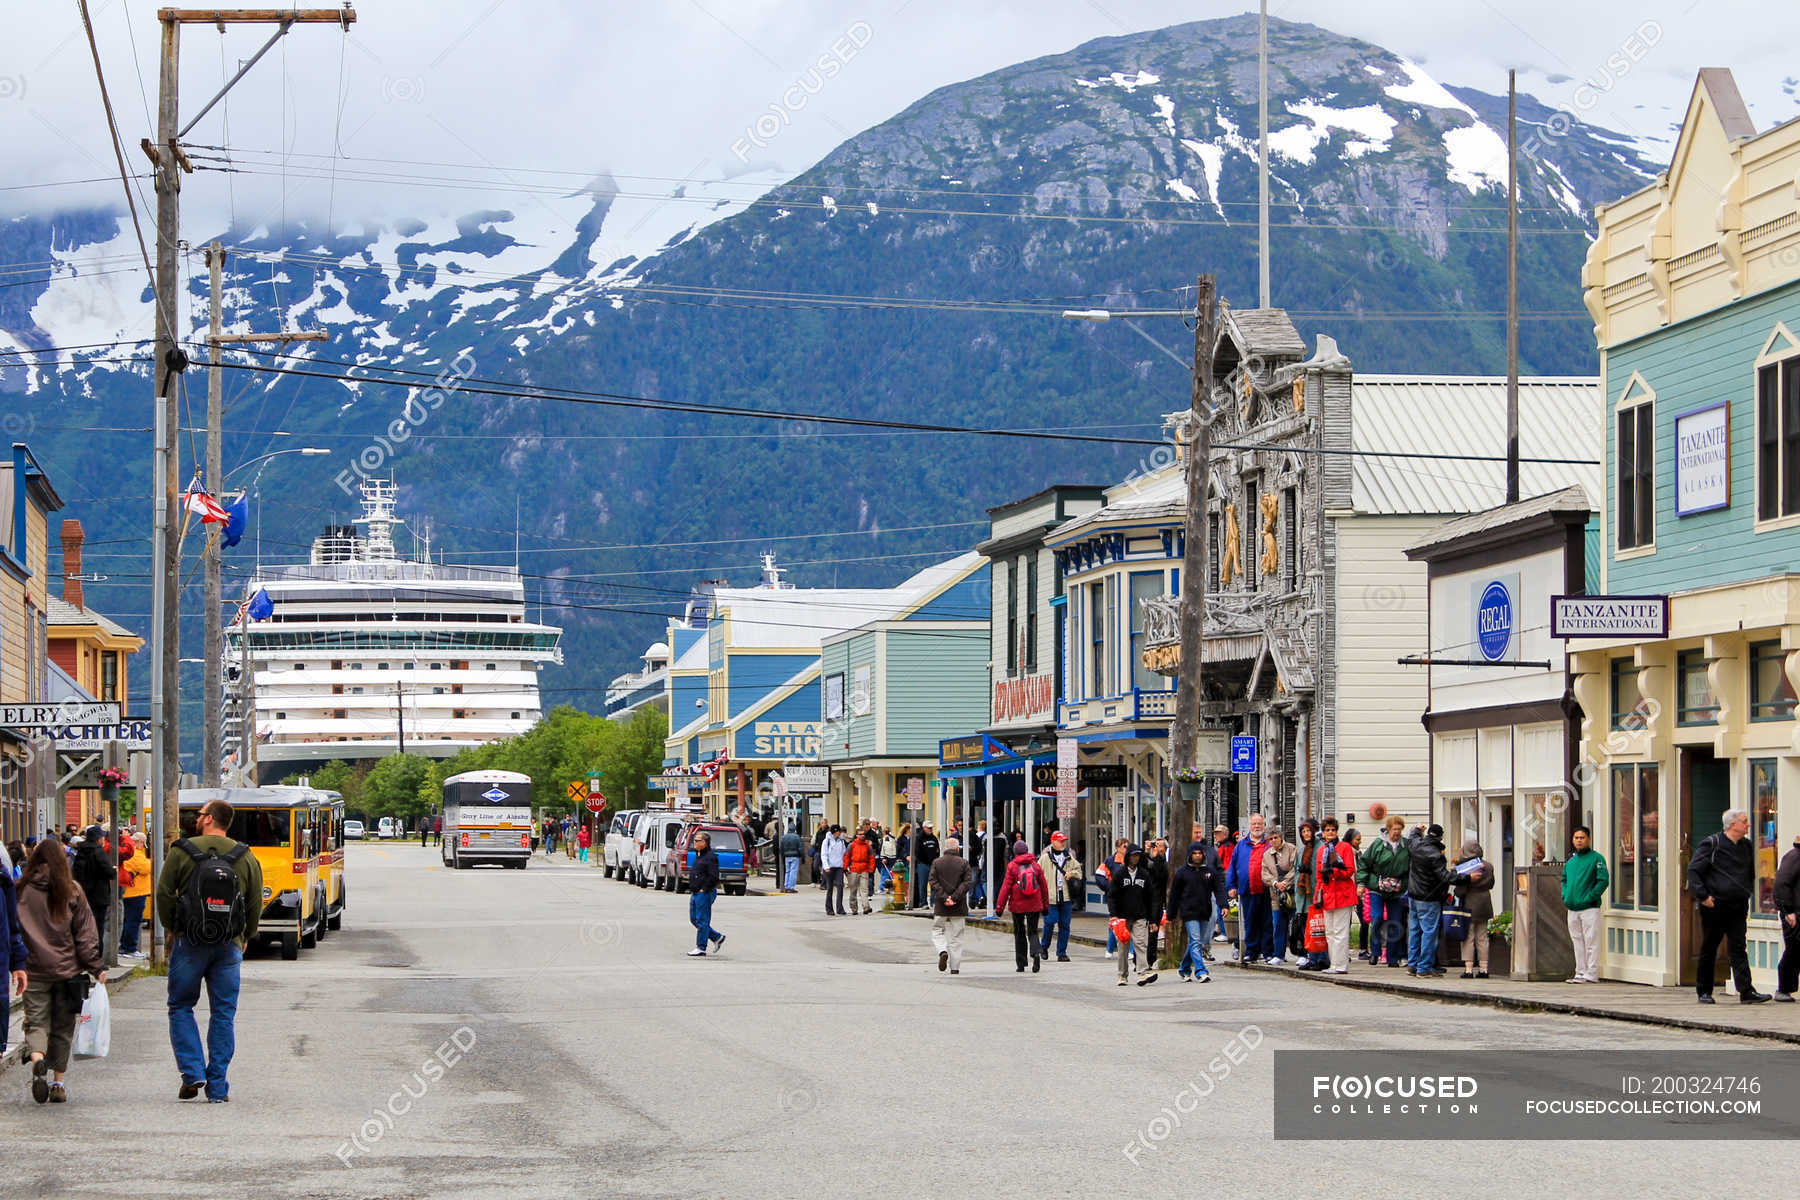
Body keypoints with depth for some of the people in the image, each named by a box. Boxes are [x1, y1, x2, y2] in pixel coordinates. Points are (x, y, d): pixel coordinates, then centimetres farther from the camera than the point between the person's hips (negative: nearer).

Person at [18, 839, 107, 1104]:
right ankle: (59, 1084, 13)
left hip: (33, 971, 0)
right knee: (62, 1028, 11)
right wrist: (96, 966, 4)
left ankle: (36, 1058, -26)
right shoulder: (72, 892, -3)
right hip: (67, 970, 0)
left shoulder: (21, 891, -3)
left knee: (36, 1022, 5)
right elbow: (86, 933, -2)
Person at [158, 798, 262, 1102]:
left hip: (189, 943, -2)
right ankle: (217, 1087, 5)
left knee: (180, 1008, 10)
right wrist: (245, 938, 21)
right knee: (223, 1014, 6)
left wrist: (172, 929, 11)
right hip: (230, 946, 2)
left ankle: (193, 1072, -4)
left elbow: (164, 895, -2)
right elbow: (255, 904, 8)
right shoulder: (246, 857, 6)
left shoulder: (181, 851, -2)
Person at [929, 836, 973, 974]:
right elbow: (968, 882, -9)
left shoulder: (937, 863, 2)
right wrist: (955, 897, -12)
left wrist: (943, 897, -10)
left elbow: (933, 882, -6)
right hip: (959, 906, 0)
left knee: (937, 931, 13)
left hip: (940, 906, 0)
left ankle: (942, 952, -15)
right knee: (956, 937, 7)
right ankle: (955, 967, 6)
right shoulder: (963, 863, -1)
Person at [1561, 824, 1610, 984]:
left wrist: (1590, 897, -16)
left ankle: (1591, 974, -6)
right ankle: (1580, 973, 16)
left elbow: (1603, 881, -12)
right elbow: (1564, 879, 26)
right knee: (1578, 941, 11)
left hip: (1589, 909, -7)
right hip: (1572, 909, 7)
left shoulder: (1596, 858, -6)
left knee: (1591, 942, -7)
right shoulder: (1570, 859, 15)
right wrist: (1565, 896, 10)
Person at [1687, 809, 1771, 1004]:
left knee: (1738, 948, -4)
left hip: (1737, 907, 4)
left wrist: (1747, 897, 18)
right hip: (1714, 906, -4)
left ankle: (1747, 991, -12)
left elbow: (1750, 876, 27)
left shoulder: (1747, 847, 12)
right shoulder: (1712, 844, -7)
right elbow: (1693, 870, -8)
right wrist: (1703, 896, -14)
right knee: (1709, 949, 5)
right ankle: (1704, 991, 15)